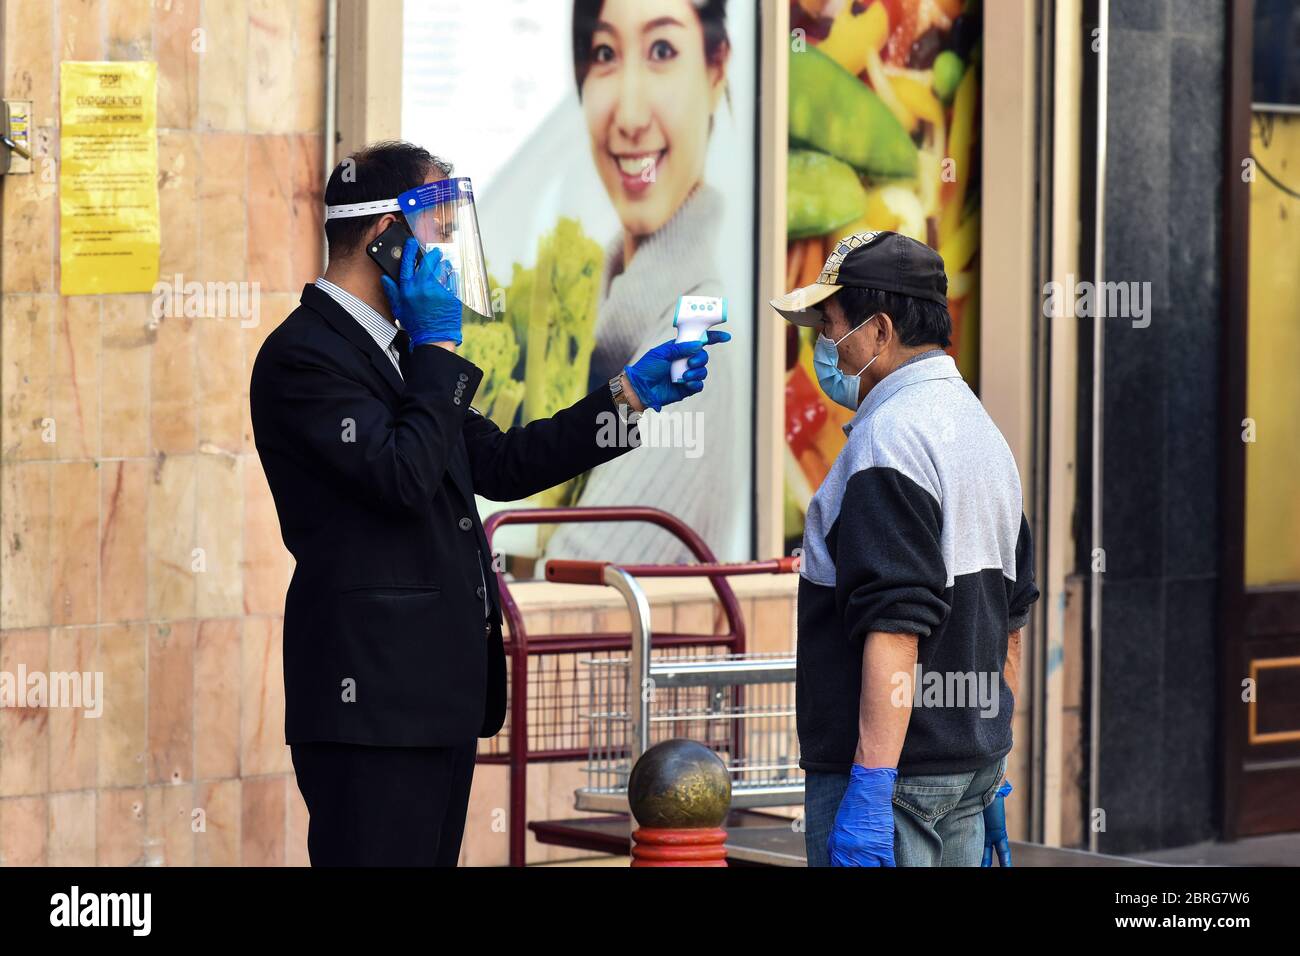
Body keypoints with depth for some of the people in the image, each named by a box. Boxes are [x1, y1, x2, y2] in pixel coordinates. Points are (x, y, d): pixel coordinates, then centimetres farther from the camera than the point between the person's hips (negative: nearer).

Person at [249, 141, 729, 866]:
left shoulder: (397, 348, 19)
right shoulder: (303, 355, -12)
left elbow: (500, 465, 21)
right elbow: (405, 476, -22)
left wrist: (631, 394, 20)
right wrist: (438, 348, -12)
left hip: (439, 692, 10)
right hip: (373, 692, -10)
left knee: (431, 856, 10)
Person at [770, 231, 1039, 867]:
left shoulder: (890, 439, -15)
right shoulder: (983, 429, 16)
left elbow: (895, 627, -24)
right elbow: (1011, 620, 20)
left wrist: (870, 791, -26)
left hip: (889, 767, -10)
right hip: (973, 768, 10)